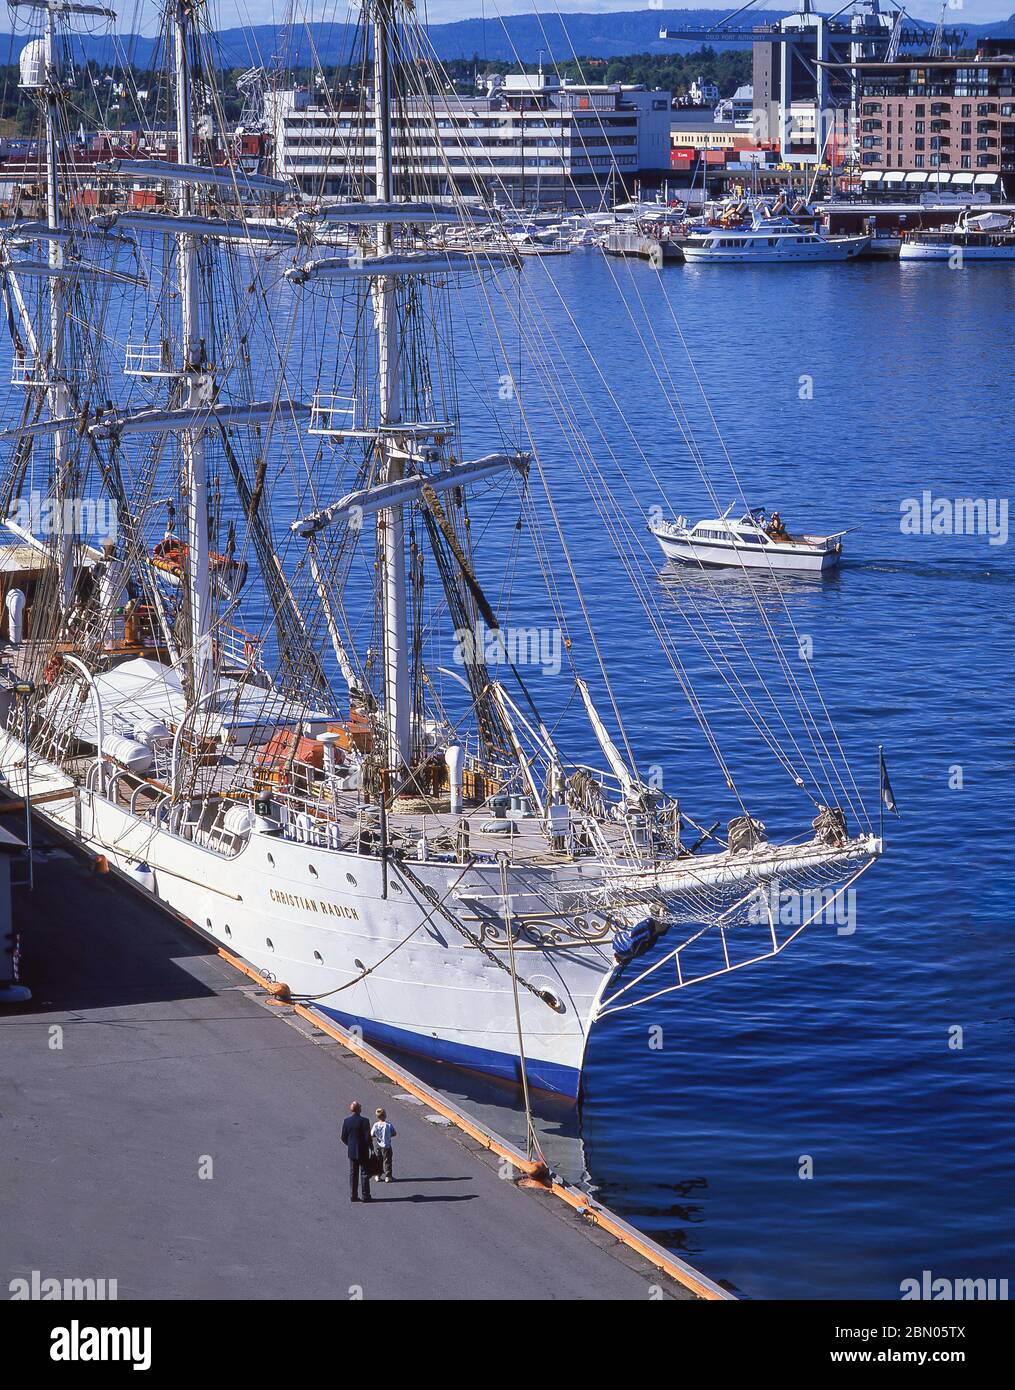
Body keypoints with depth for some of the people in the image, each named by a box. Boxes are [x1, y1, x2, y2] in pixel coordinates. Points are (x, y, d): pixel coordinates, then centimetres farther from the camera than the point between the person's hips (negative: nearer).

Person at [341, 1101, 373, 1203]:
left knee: (353, 1174, 11)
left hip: (351, 1152, 4)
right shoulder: (364, 1121, -16)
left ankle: (353, 1195, 12)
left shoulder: (346, 1121, -3)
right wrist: (370, 1146, 1)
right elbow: (367, 1137, -17)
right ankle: (366, 1195, 5)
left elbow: (343, 1137, 0)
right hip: (362, 1151, -4)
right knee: (364, 1174, 4)